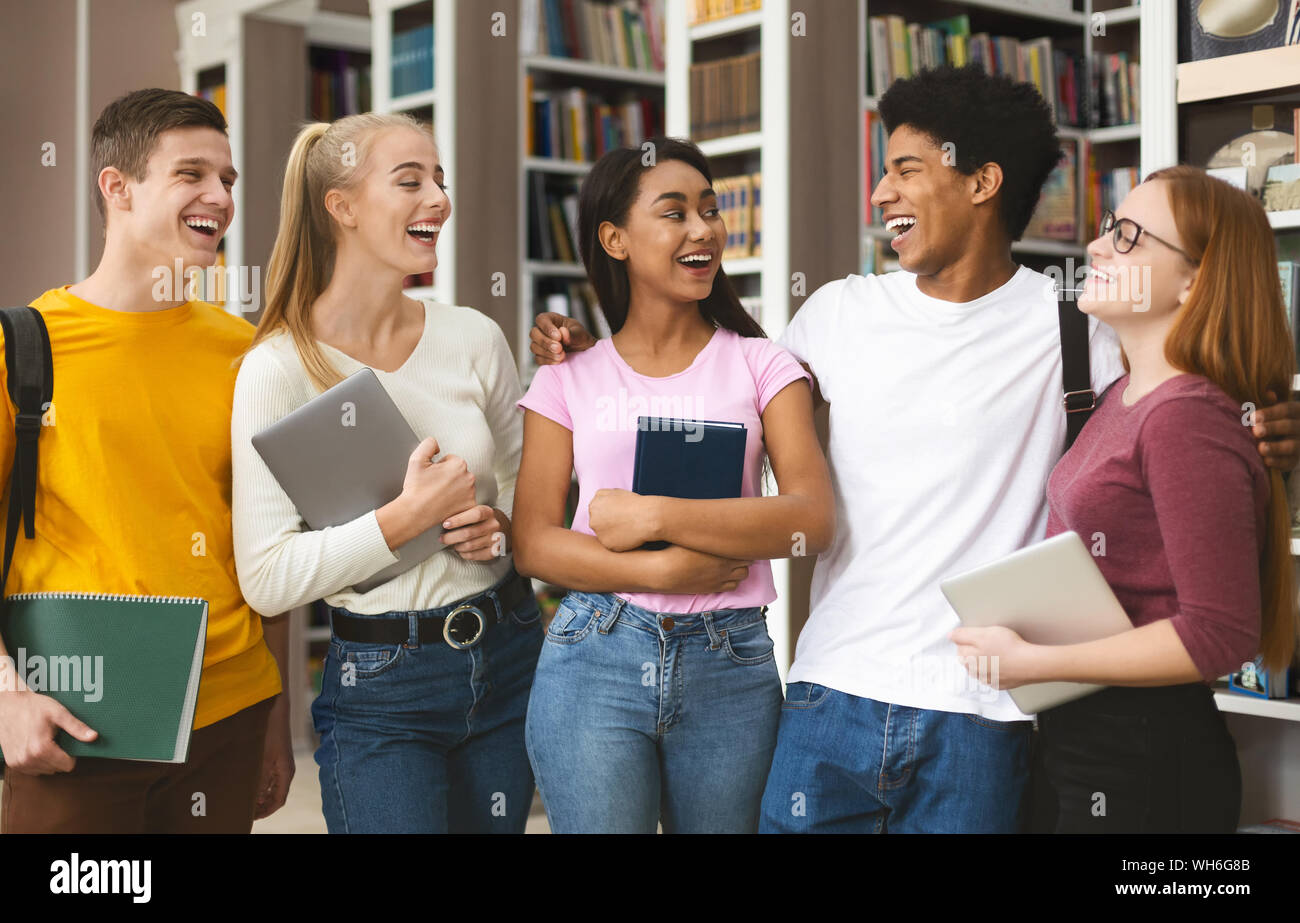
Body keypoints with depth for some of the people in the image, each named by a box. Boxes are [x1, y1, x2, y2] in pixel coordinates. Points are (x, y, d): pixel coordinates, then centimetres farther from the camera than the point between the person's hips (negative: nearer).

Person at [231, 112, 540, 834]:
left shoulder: (474, 339, 1)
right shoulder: (278, 369, -12)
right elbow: (267, 577, -16)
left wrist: (501, 520, -7)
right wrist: (408, 516, -21)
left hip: (507, 659, 5)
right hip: (382, 686, -4)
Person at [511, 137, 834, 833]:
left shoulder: (761, 366, 5)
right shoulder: (567, 379, 6)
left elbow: (812, 520, -8)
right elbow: (534, 541, 0)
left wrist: (655, 516, -15)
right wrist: (662, 572, -15)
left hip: (730, 667, 1)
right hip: (595, 657, 0)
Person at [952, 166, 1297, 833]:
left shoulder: (1188, 417, -19)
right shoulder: (1123, 397, 8)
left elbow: (1220, 636, -23)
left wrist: (1028, 662, -19)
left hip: (1144, 762, -8)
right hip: (1073, 741, 8)